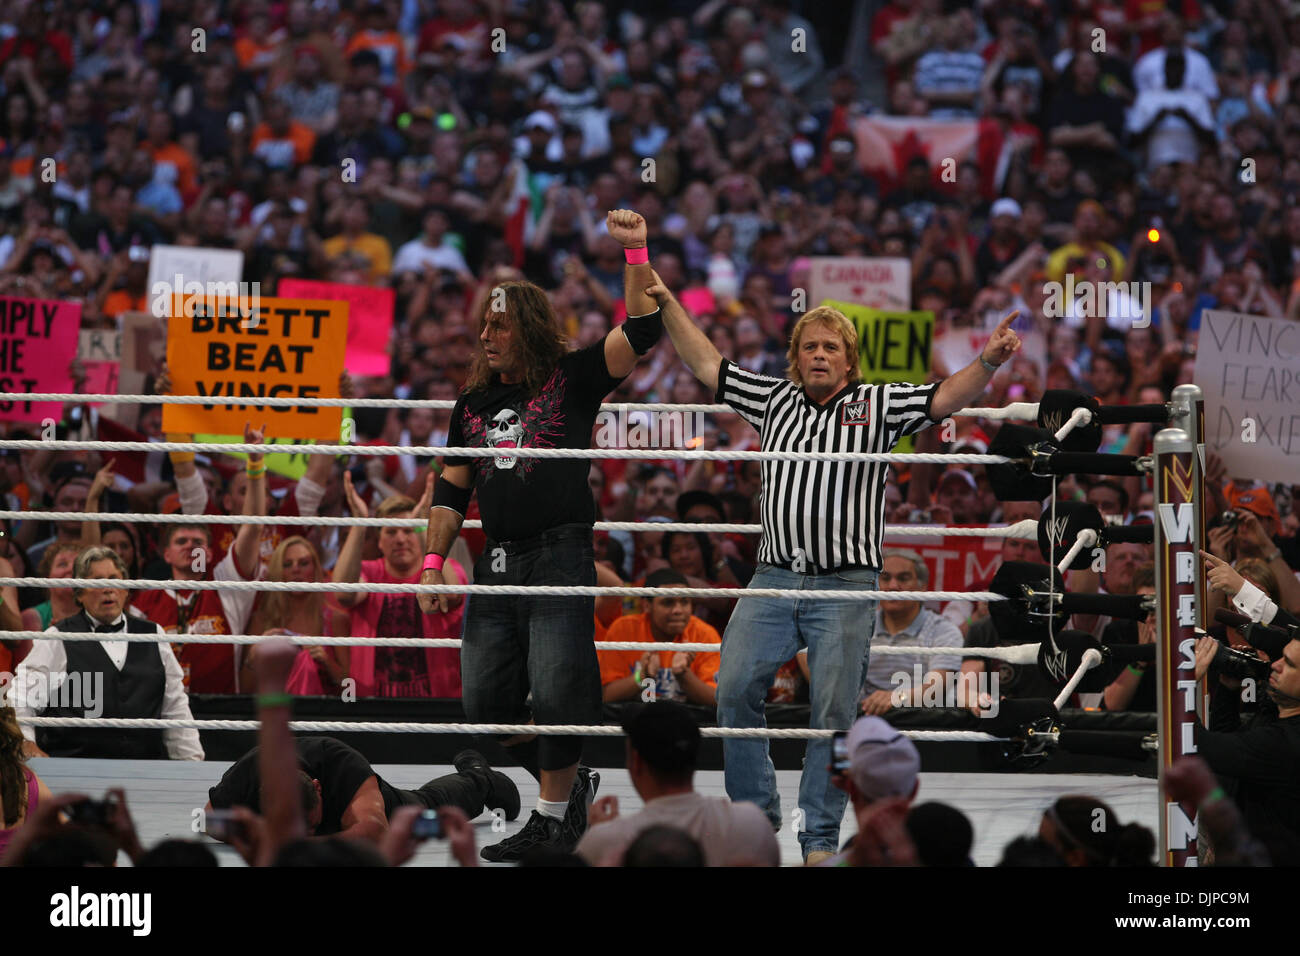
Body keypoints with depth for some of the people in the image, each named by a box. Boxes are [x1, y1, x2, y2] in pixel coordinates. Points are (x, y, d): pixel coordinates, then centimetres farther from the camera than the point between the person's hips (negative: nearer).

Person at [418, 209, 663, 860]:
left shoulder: (572, 380, 1)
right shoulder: (473, 403, 16)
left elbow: (641, 331, -10)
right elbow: (452, 489, 19)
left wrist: (636, 253, -20)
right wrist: (433, 560, 11)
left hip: (561, 556, -6)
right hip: (497, 563, 6)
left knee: (555, 693, -11)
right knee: (485, 703, 5)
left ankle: (553, 818, 0)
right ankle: (571, 786, 22)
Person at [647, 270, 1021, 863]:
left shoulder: (876, 406, 5)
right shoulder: (774, 401, 15)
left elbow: (944, 398, -6)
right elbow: (707, 365, 19)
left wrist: (987, 362, -24)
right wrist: (666, 303, 14)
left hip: (846, 585, -3)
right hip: (772, 578, 3)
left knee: (834, 711, -4)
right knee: (736, 691, -5)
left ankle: (821, 838, 2)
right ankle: (754, 815, 8)